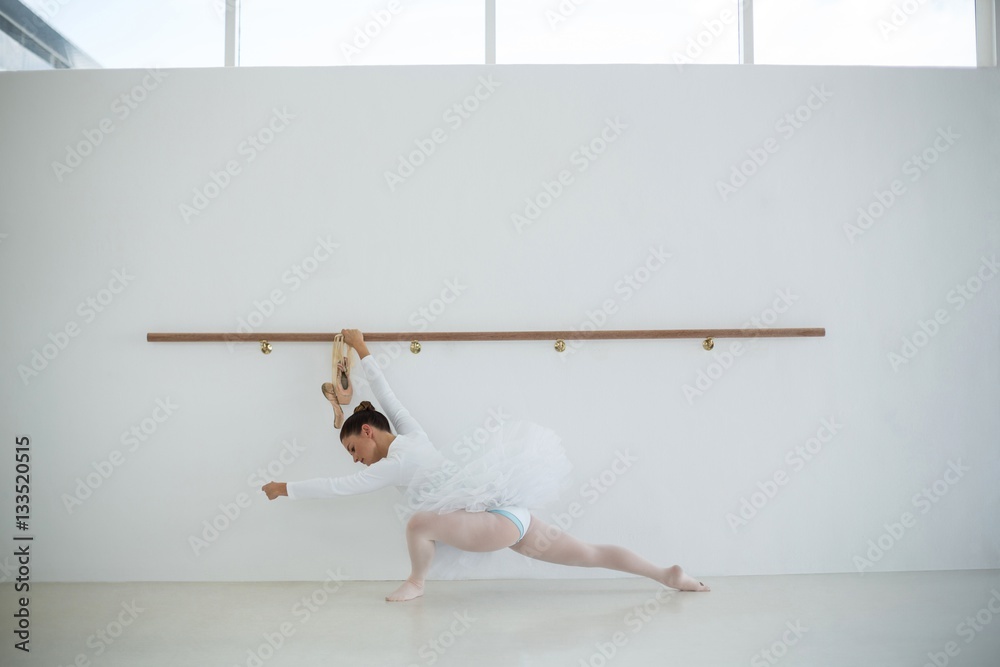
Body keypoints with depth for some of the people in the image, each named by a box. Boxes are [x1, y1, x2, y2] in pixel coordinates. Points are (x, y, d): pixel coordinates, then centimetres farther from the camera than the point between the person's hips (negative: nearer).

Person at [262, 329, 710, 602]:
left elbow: (340, 486, -9)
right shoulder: (411, 435, 11)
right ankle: (668, 575, 15)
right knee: (588, 554, 11)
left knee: (418, 523, -21)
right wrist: (363, 353, 29)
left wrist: (287, 489, 3)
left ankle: (416, 583, 6)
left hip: (501, 521, -9)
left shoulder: (395, 462, -10)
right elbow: (387, 398, 24)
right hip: (514, 517, 9)